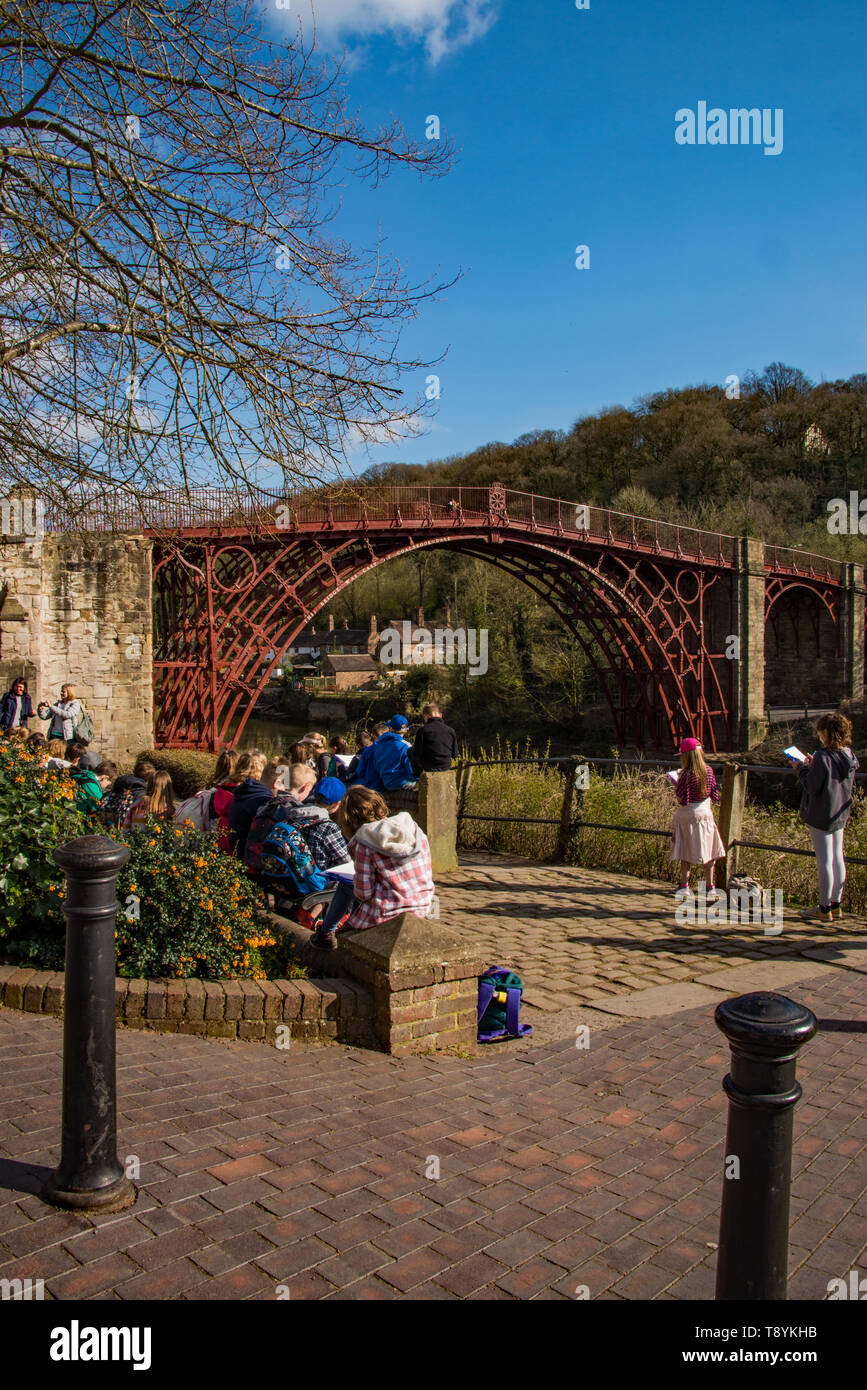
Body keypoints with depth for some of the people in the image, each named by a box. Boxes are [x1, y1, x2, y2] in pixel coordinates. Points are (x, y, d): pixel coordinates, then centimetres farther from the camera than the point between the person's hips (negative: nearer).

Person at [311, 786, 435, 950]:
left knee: (345, 885, 20)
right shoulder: (415, 828, 2)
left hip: (389, 915, -6)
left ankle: (326, 932, 38)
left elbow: (364, 893, -13)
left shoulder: (364, 844, -13)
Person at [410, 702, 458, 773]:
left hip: (428, 767, -4)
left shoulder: (423, 730, -14)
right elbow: (454, 754, 3)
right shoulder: (451, 731, -4)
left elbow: (417, 753, -11)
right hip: (446, 767, 4)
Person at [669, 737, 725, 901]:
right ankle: (709, 886, 11)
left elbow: (682, 798, -17)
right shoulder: (709, 771, -1)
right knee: (707, 850, 9)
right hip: (705, 813, 4)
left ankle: (684, 885, 11)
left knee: (685, 852, 7)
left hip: (687, 815, -4)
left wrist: (675, 786, 0)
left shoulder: (687, 774, -17)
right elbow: (714, 795, 5)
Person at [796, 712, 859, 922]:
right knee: (837, 858, 14)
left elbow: (812, 787, -20)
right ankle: (835, 906, 23)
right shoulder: (849, 756, 2)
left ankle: (824, 908, 8)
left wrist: (803, 768, -3)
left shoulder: (823, 757, -22)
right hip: (841, 813, 8)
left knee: (824, 861, -1)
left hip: (820, 815, -8)